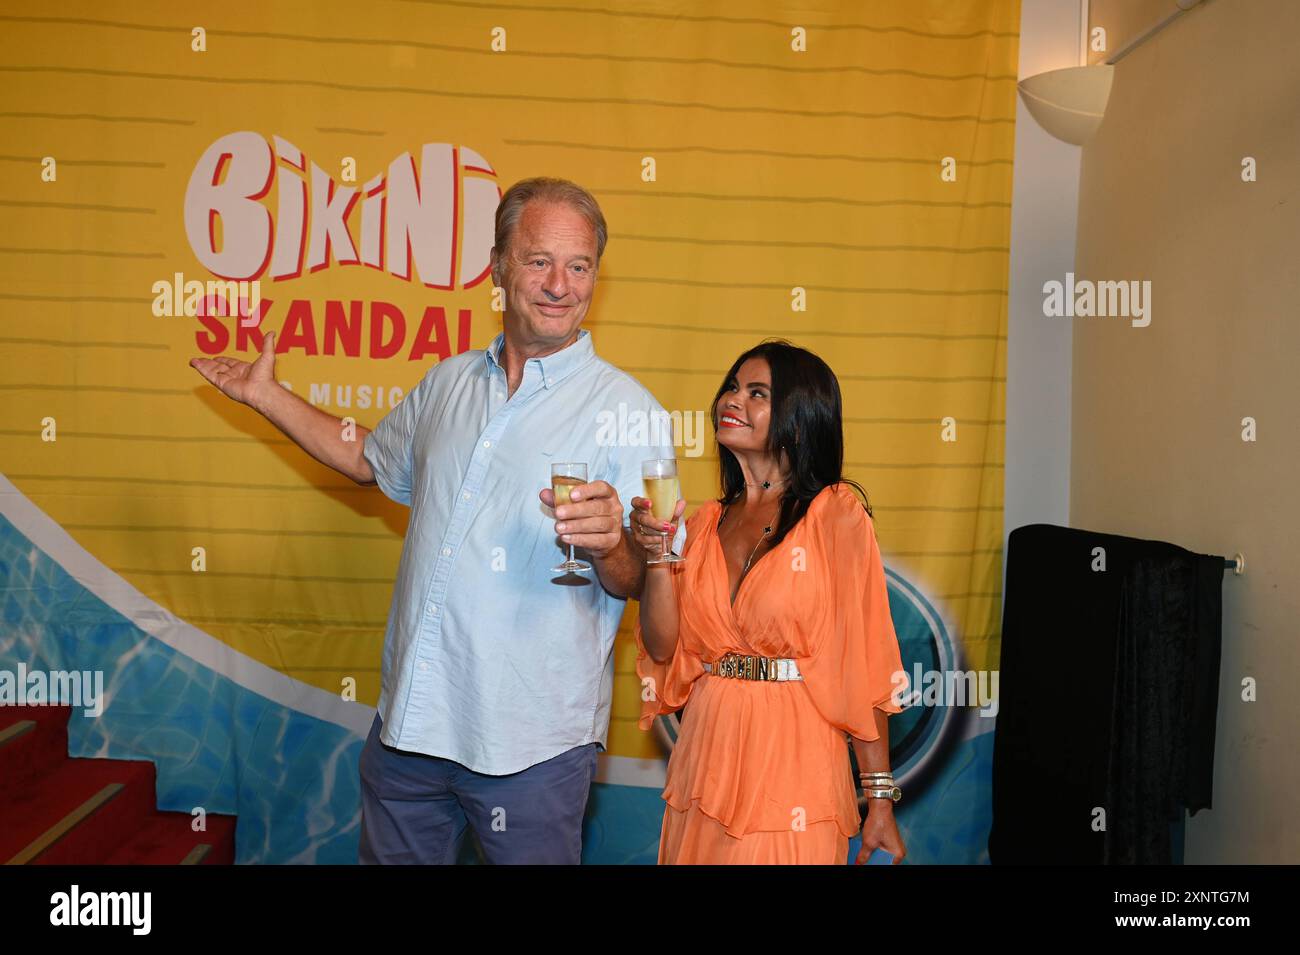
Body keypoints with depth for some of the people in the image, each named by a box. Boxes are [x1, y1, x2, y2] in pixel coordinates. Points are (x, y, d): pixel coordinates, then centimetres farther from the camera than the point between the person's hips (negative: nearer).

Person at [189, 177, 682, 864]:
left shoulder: (628, 411, -9)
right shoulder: (448, 383, 8)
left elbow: (647, 585, -10)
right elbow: (371, 460, 26)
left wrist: (609, 545, -32)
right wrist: (266, 395, 25)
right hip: (408, 724, 5)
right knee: (391, 856, 18)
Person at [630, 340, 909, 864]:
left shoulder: (835, 512, -8)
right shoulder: (705, 521, 8)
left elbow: (863, 663, -11)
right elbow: (663, 648, 2)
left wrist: (880, 800, -12)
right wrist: (657, 555, -11)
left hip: (793, 758, -5)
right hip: (706, 757, 5)